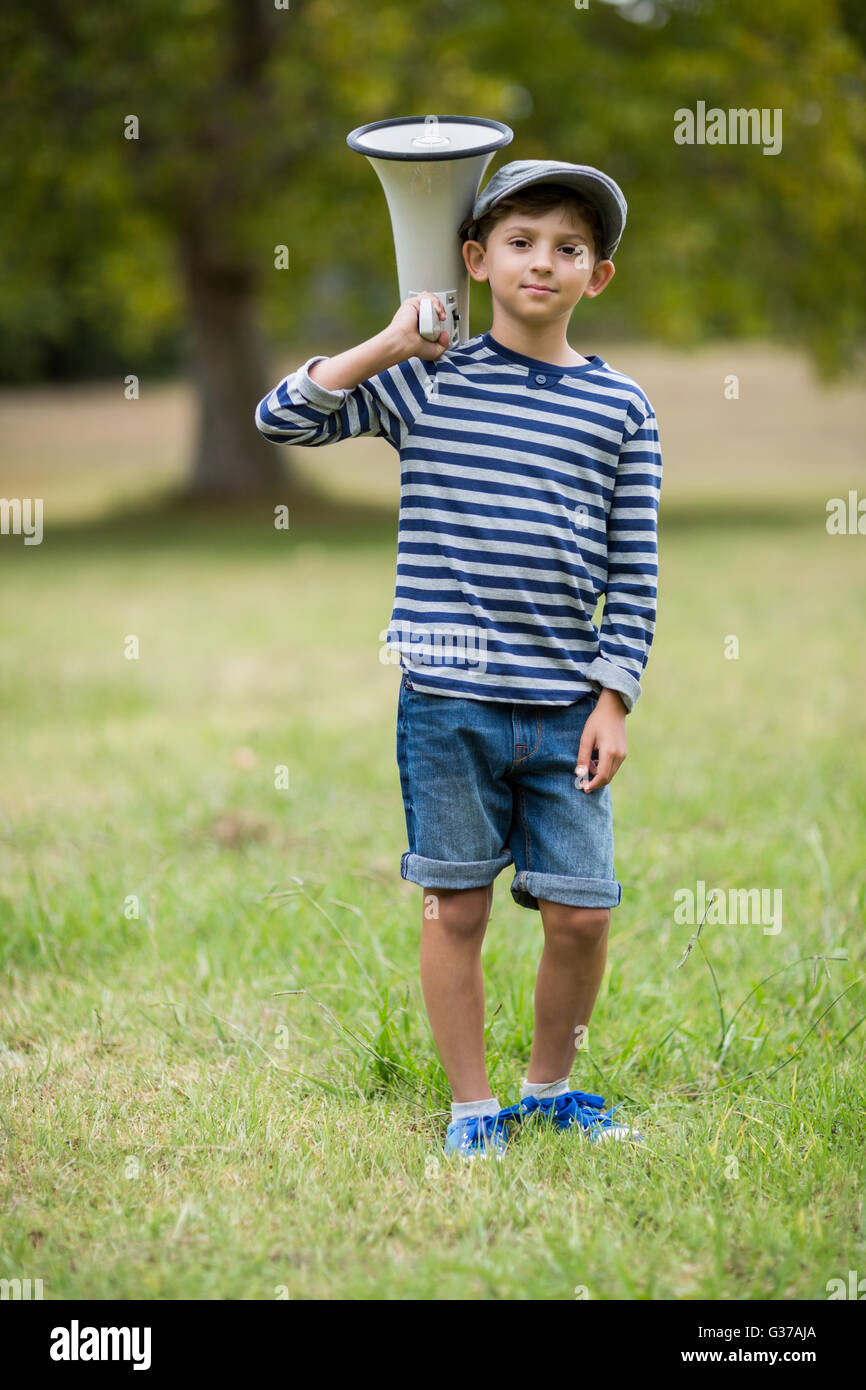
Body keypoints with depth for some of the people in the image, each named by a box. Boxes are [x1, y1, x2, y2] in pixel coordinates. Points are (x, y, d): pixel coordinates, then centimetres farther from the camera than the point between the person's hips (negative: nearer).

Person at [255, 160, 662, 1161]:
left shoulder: (620, 410, 5)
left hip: (565, 707, 2)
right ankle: (472, 1106, 19)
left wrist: (613, 700, 0)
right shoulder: (425, 380, 1)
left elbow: (634, 572, 6)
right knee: (456, 909, 5)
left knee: (580, 915, 4)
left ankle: (550, 1088, 26)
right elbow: (282, 417, -3)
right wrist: (387, 346, -11)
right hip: (450, 701, -2)